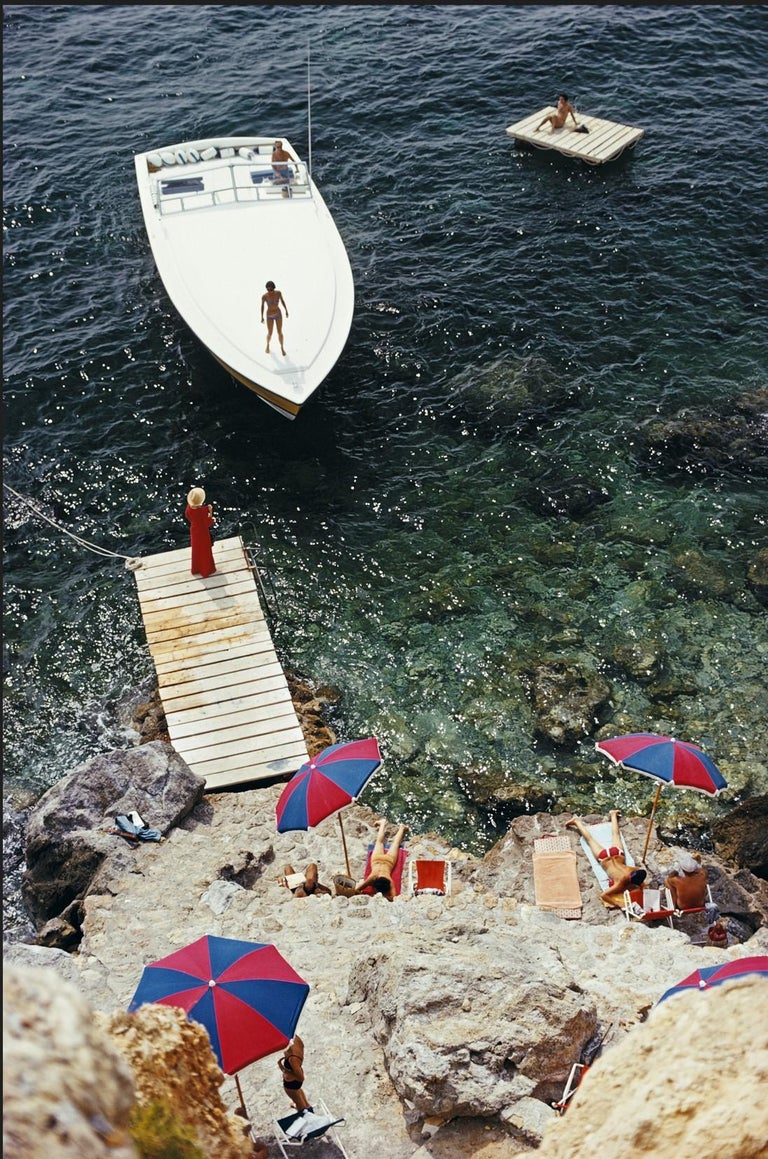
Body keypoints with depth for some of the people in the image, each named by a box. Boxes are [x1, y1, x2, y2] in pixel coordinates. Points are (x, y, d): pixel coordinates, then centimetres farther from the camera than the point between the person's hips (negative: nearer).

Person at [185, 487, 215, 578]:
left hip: (194, 531, 6)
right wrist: (210, 512, -21)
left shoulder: (189, 507, -19)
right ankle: (206, 569, 37)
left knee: (196, 550, 27)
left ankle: (196, 569, 46)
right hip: (203, 533, -6)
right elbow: (208, 524, -25)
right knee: (204, 551, 18)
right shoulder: (202, 511, -35)